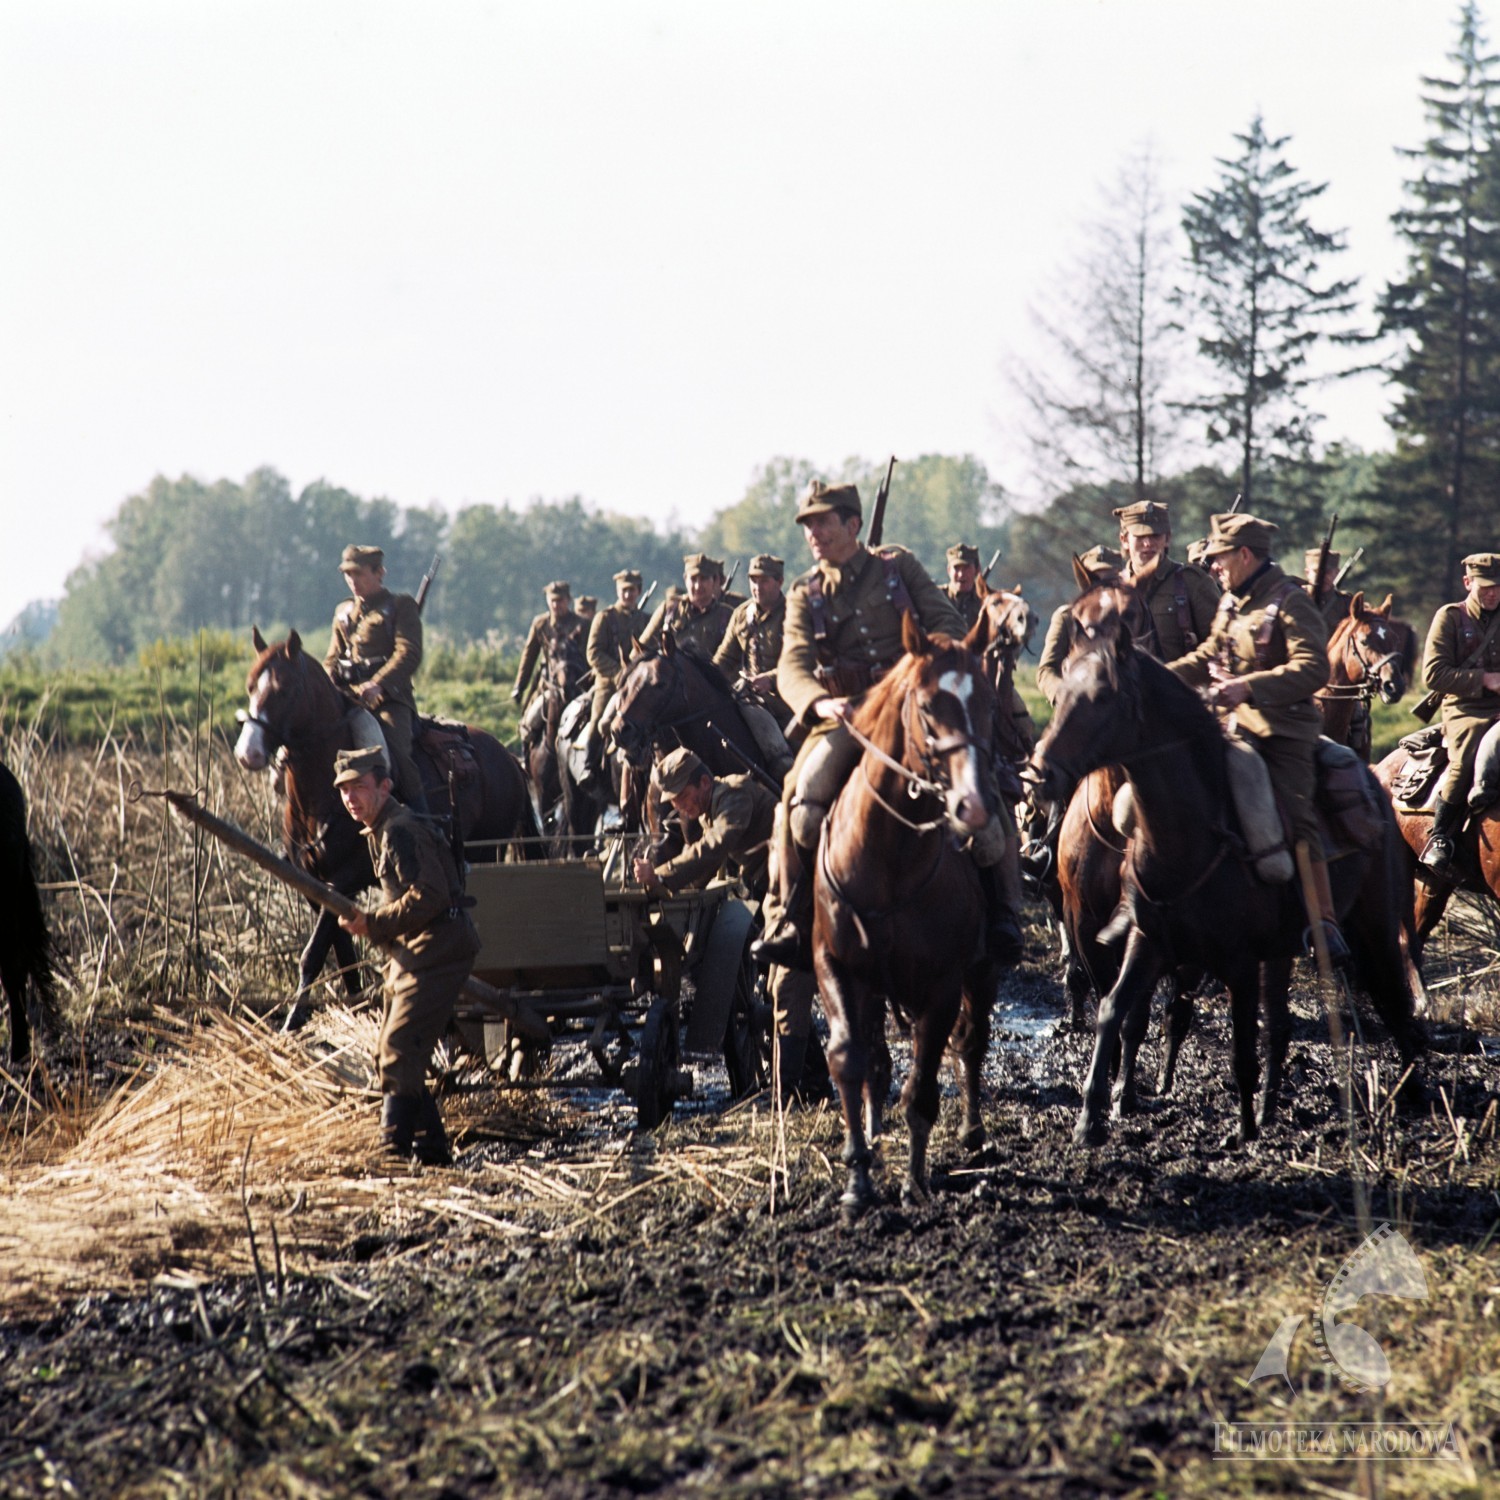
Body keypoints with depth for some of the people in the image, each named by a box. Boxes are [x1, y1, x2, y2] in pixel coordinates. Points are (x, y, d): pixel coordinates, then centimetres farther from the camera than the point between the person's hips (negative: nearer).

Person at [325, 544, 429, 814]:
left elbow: (409, 654, -11)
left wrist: (377, 684, -26)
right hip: (348, 699, 6)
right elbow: (333, 659, 23)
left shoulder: (401, 607, 2)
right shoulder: (344, 613, 20)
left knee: (396, 752, -28)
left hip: (390, 698, -6)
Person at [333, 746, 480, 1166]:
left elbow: (429, 896, -25)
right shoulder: (380, 831, 16)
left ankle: (395, 1149, -16)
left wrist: (374, 925, -18)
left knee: (399, 1053, -16)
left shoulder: (401, 832, -16)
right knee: (387, 1055, 12)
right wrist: (373, 923, 10)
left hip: (436, 953, -11)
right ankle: (432, 1149, 17)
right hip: (413, 953, 11)